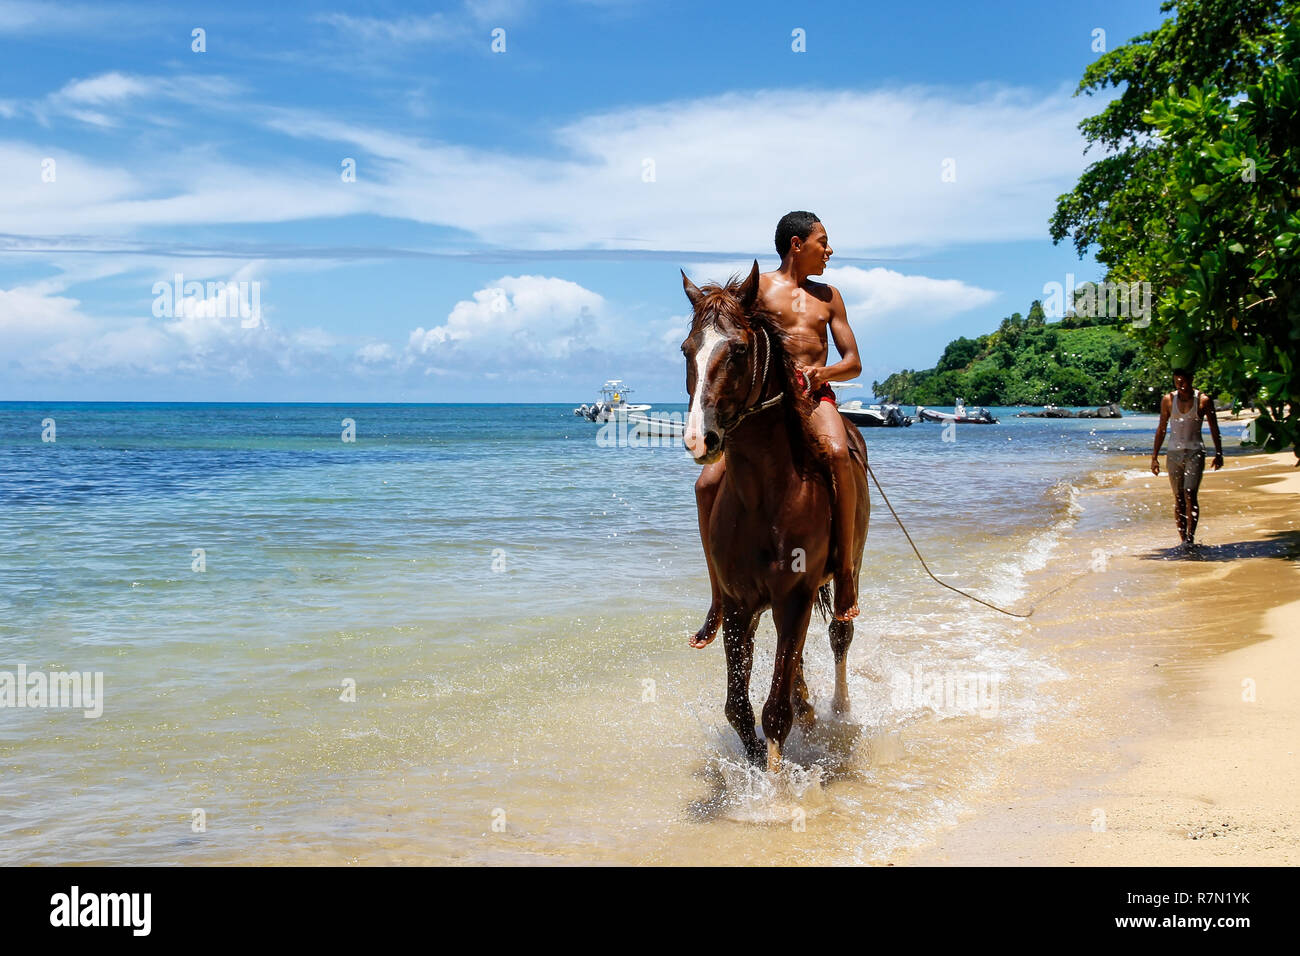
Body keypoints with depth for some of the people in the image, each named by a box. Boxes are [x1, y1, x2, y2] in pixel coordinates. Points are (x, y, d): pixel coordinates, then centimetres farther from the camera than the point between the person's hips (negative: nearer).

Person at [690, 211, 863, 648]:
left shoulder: (828, 296, 21)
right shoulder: (759, 287, 10)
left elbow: (853, 362, 17)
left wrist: (824, 371, -5)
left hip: (816, 398, 1)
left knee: (837, 453, -35)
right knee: (708, 484, -17)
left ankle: (845, 571, -27)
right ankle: (720, 598, -3)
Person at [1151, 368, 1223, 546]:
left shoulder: (1203, 400, -1)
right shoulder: (1168, 400, 5)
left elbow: (1214, 429, 6)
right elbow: (1161, 429, 12)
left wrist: (1219, 453, 1)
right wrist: (1155, 456, 9)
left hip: (1195, 452, -3)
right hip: (1174, 452, 3)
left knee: (1190, 496, -16)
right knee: (1178, 498, 3)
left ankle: (1190, 537, -18)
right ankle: (1183, 539, 8)